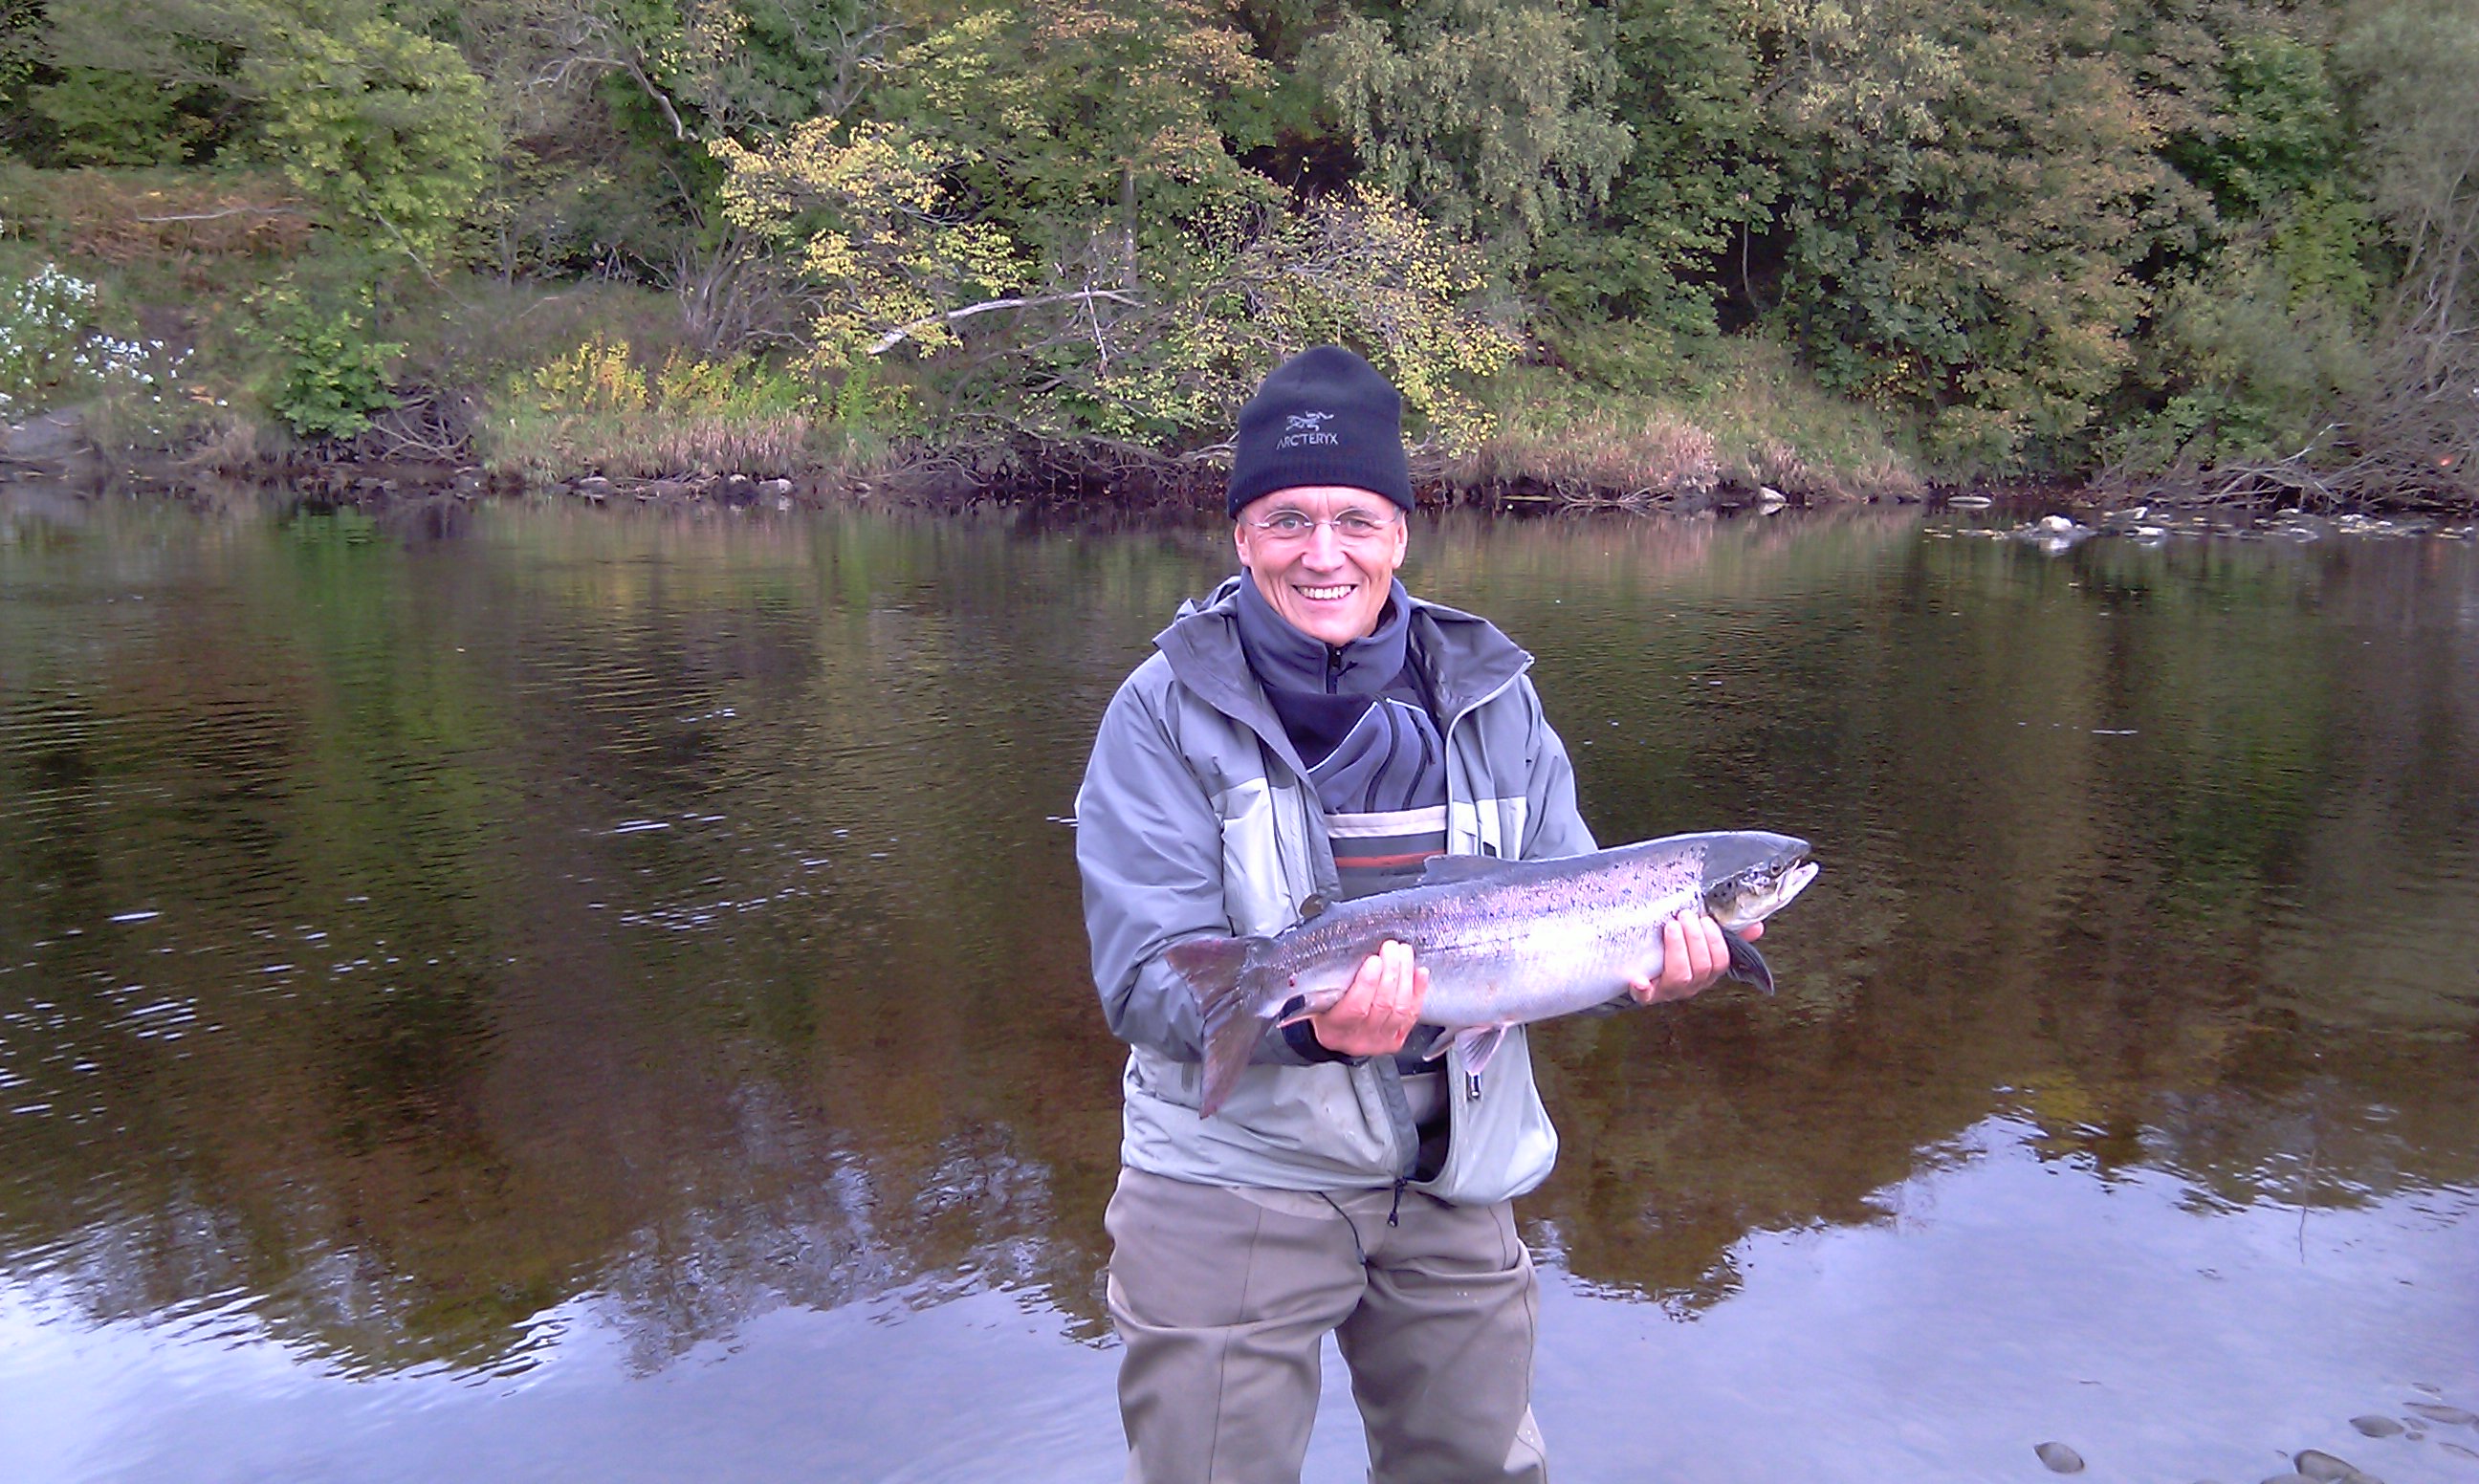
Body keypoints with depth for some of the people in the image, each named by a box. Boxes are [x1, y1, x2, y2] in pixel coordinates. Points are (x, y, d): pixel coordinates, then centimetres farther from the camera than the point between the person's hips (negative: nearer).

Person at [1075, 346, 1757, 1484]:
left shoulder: (1490, 696, 1)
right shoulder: (1167, 714, -11)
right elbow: (1148, 978, -18)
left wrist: (1640, 958, -19)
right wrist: (1306, 1024, -36)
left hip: (1451, 1179, 4)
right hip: (1232, 1182, -4)